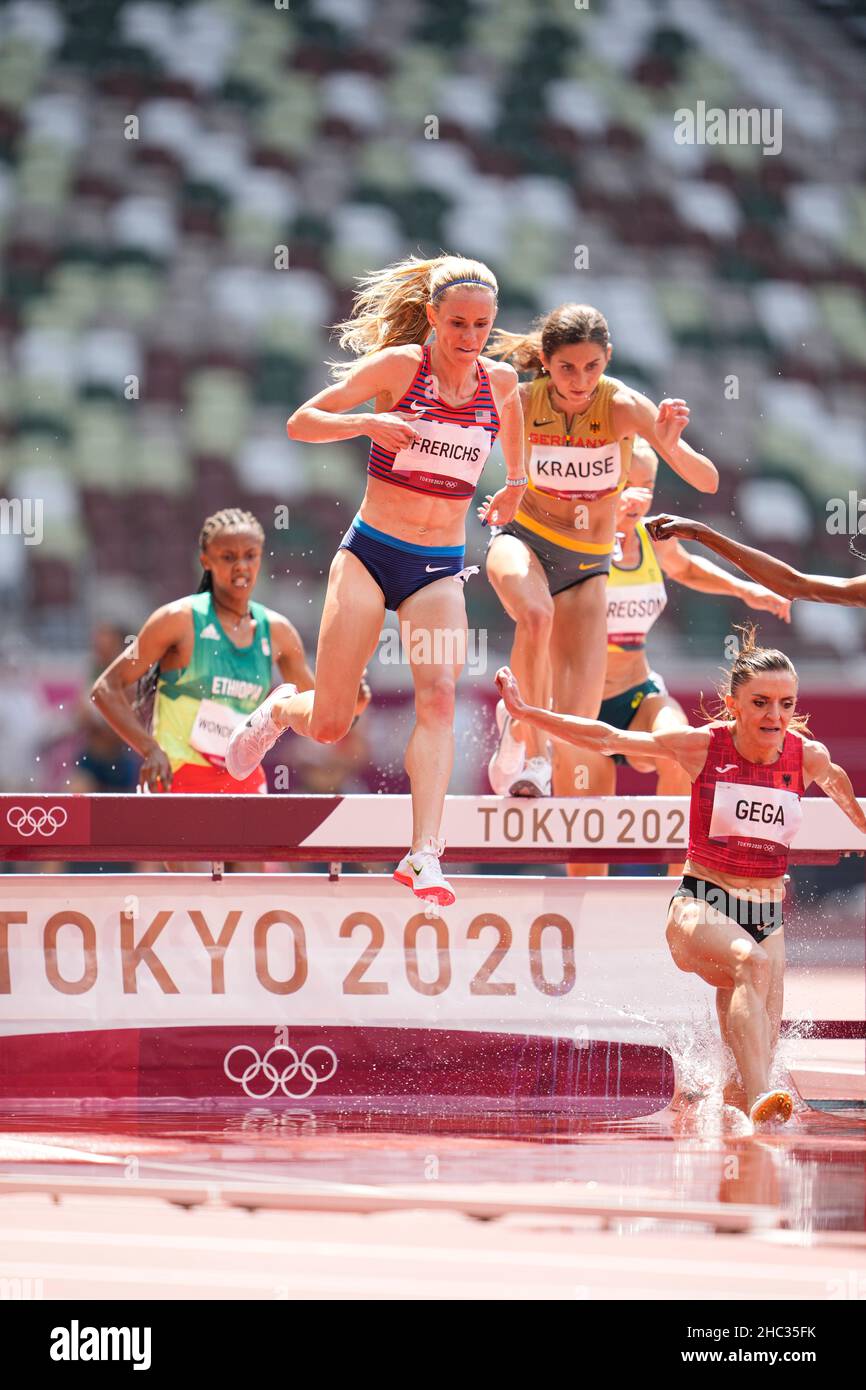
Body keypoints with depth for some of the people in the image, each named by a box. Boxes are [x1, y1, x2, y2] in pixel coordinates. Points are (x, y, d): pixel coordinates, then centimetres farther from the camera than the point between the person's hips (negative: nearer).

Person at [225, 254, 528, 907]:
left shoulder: (500, 381, 4)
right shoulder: (399, 365, -8)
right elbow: (302, 422, -9)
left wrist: (515, 479, 33)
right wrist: (368, 422, -25)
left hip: (441, 570, 2)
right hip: (371, 552, -2)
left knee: (439, 695, -23)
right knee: (328, 724, -1)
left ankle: (425, 855, -28)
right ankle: (281, 710, 37)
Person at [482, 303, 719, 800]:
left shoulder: (623, 406, -19)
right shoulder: (520, 403, -15)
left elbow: (708, 481, -26)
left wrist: (669, 445, -45)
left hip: (587, 564, 1)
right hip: (524, 539, -1)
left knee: (574, 729, -5)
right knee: (536, 614, -38)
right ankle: (524, 739, -22)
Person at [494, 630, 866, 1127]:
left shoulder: (809, 756, 1)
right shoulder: (702, 746, -5)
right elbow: (608, 739, 1)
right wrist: (527, 712, -2)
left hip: (767, 918, 4)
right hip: (701, 908, -4)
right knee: (753, 962, -38)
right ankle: (759, 1097, -53)